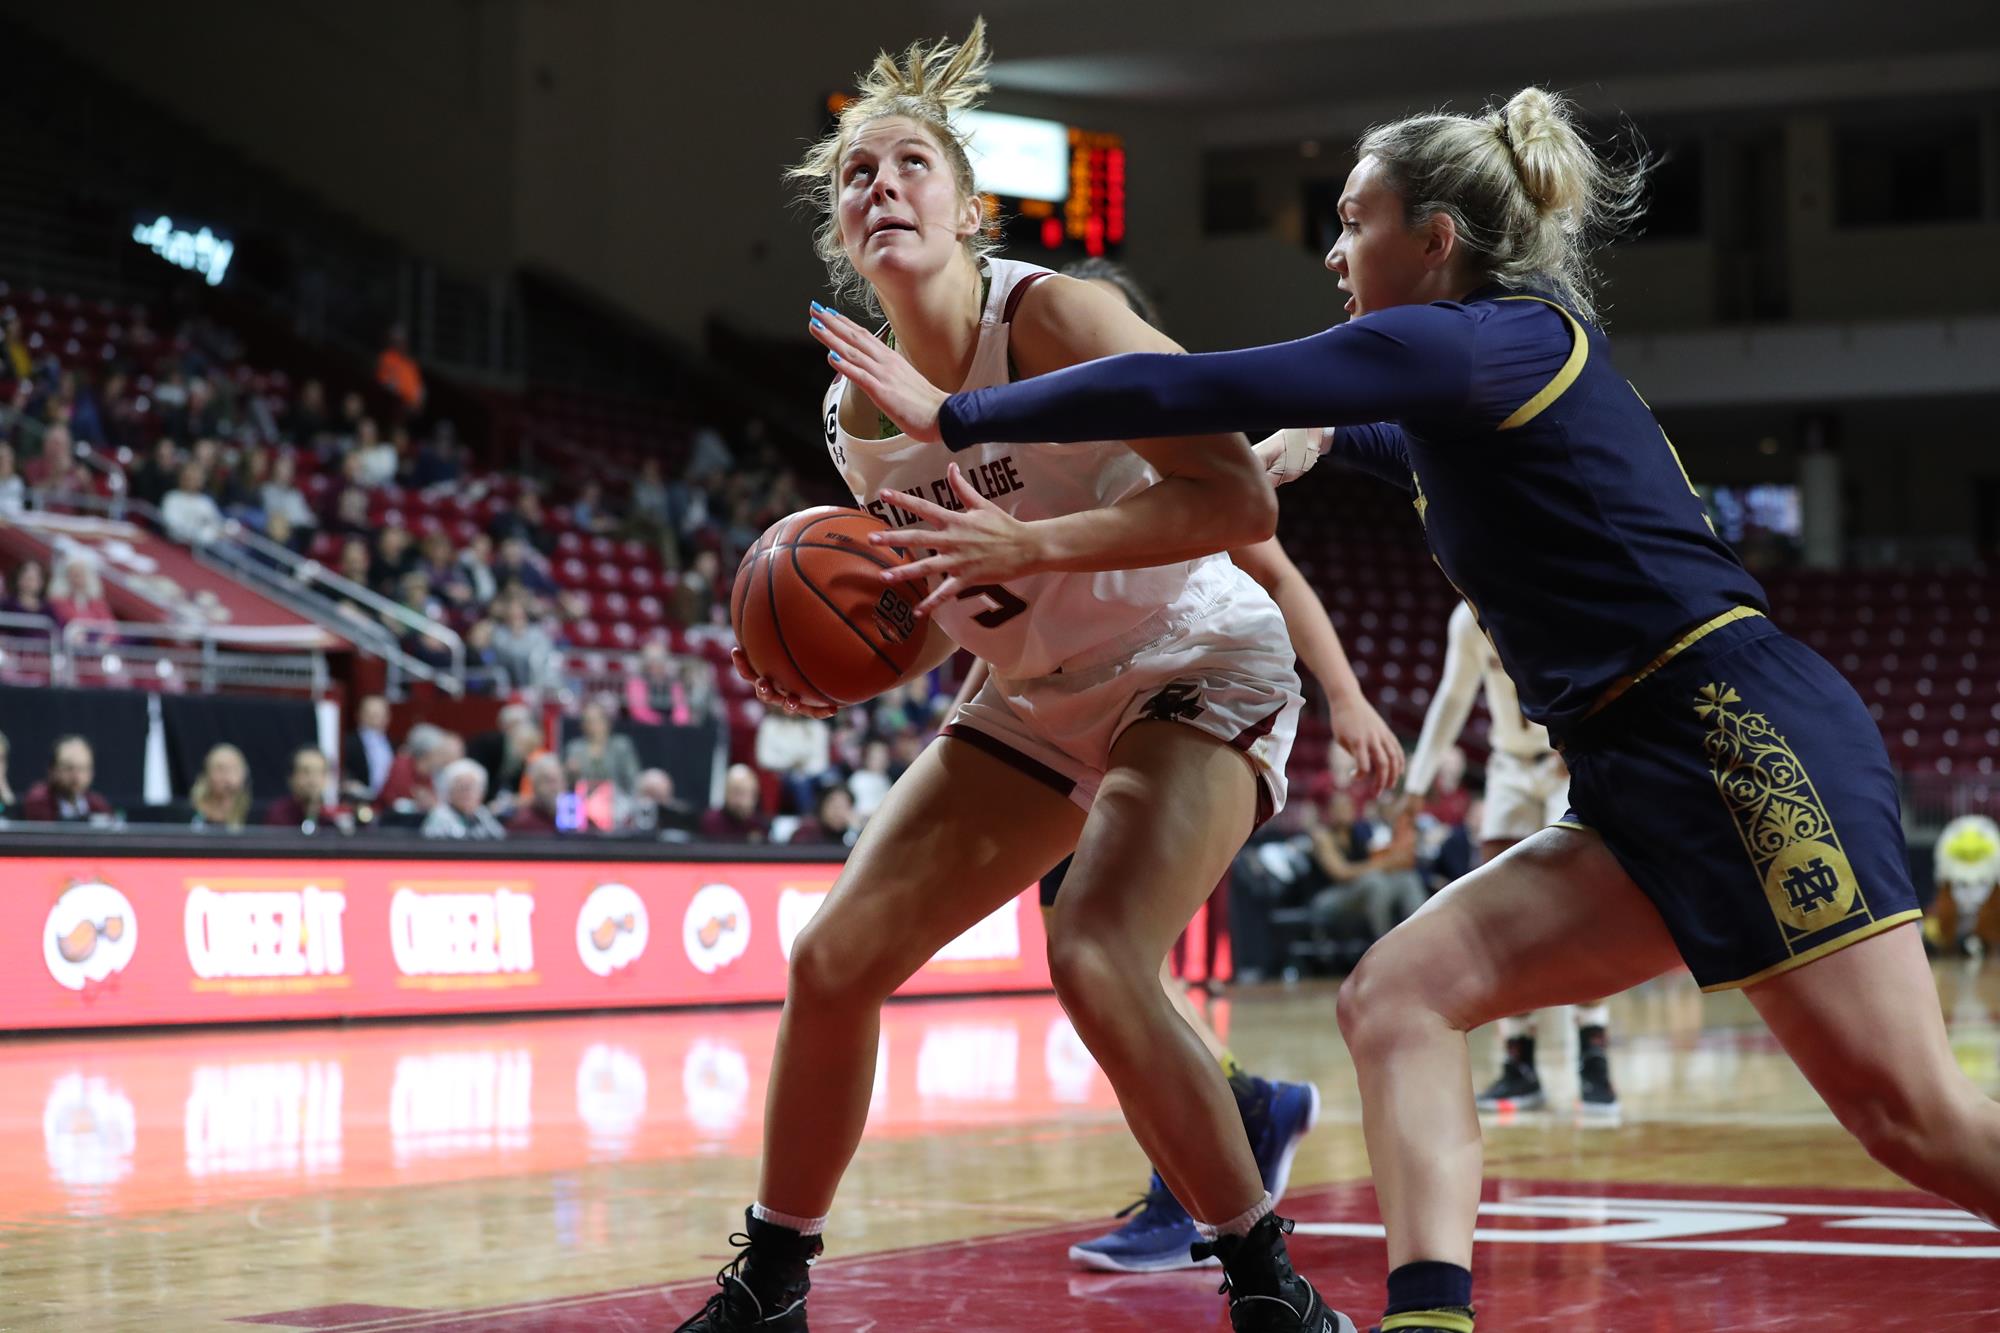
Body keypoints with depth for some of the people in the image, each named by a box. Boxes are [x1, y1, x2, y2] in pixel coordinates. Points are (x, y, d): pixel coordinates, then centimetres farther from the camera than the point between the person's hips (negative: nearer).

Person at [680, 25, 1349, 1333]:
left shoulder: (1051, 317, -21)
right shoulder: (859, 412, 0)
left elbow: (1241, 498, -28)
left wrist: (1033, 547, -37)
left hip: (1198, 671, -7)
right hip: (1042, 702, 7)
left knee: (1097, 953, -30)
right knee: (837, 956, 0)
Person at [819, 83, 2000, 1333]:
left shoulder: (1475, 339, -8)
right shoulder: (1530, 349, 19)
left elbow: (1188, 392, -12)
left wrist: (955, 416, -4)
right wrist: (1334, 433, 50)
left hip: (1740, 734, -10)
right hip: (1649, 781, 10)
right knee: (1396, 996, -1)